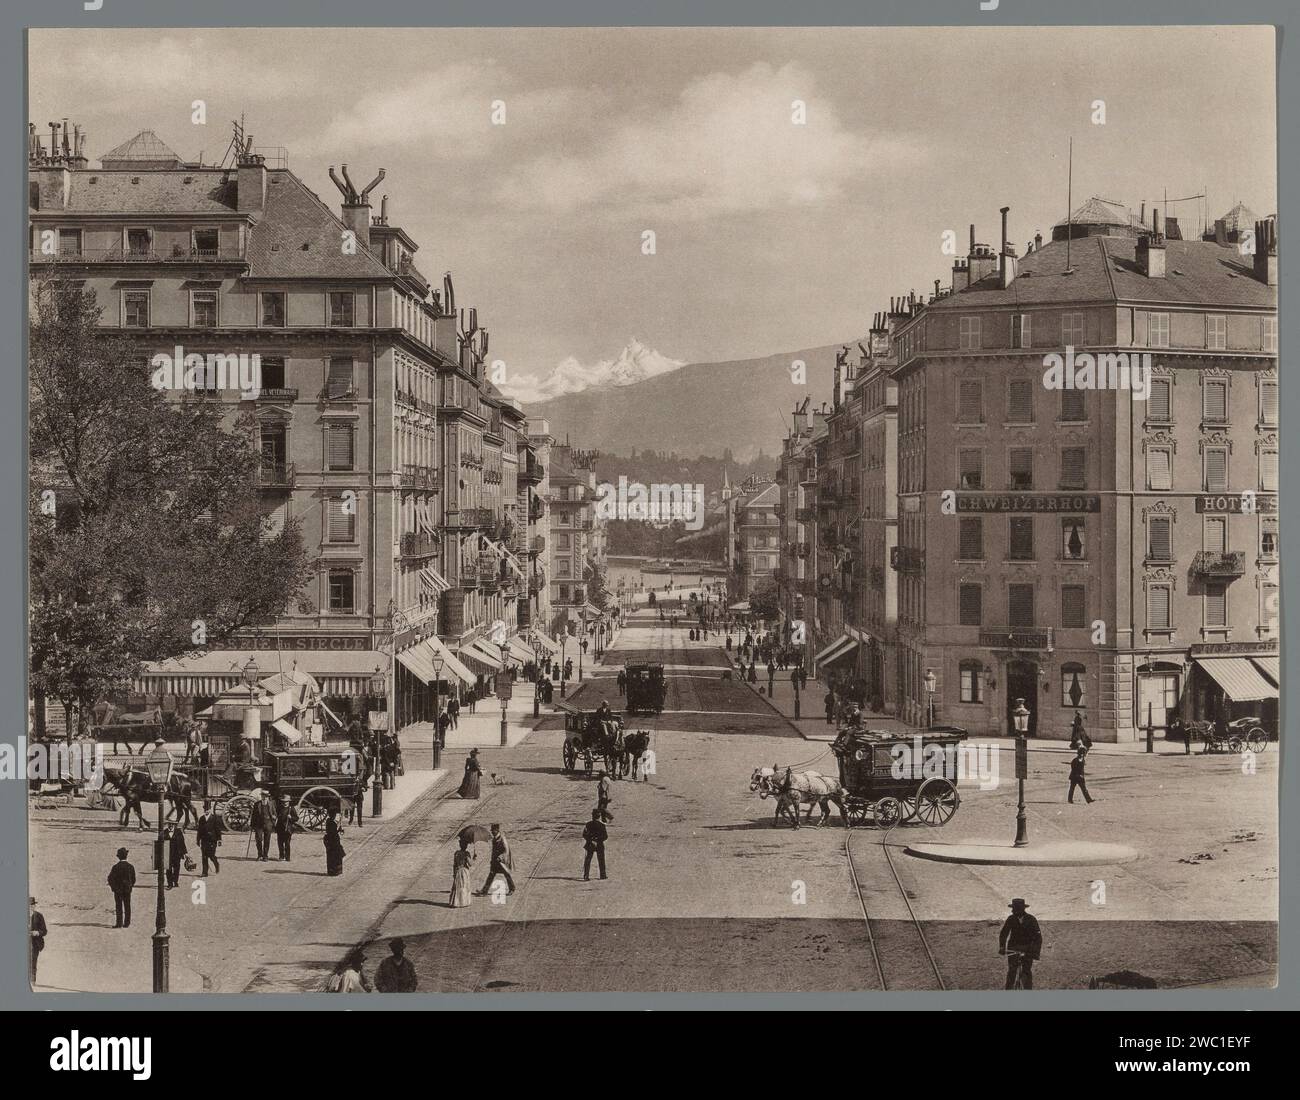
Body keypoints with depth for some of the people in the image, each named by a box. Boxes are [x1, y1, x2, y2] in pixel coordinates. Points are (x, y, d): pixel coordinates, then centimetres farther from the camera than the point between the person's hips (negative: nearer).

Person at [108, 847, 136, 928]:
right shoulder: (130, 867, -1)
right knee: (127, 907, 8)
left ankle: (119, 923, -2)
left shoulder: (116, 867, -11)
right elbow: (133, 879, 4)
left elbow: (110, 878, -10)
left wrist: (113, 887, 4)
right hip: (127, 890, 3)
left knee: (119, 907, 1)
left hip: (118, 889, -3)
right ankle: (126, 923, 9)